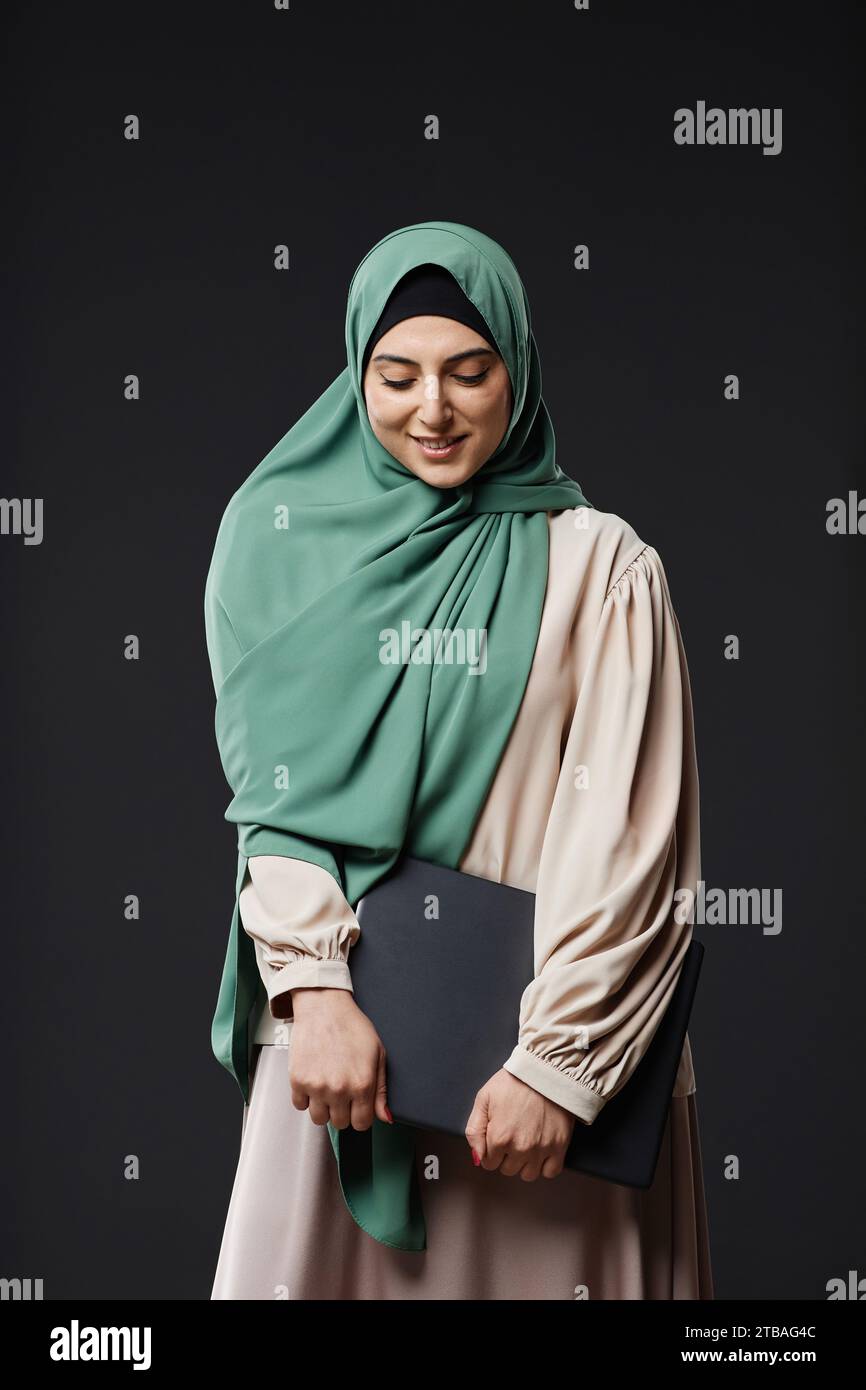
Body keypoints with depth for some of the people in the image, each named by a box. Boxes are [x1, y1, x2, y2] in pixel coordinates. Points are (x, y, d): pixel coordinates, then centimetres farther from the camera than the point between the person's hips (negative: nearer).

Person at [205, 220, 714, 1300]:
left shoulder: (601, 567, -3)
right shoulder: (279, 538, 3)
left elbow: (624, 839, -8)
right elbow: (270, 788, -2)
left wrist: (557, 1062, -14)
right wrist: (317, 987, -14)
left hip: (552, 1034, -1)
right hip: (339, 1019, 1)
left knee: (535, 1255, 6)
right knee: (326, 1256, 9)